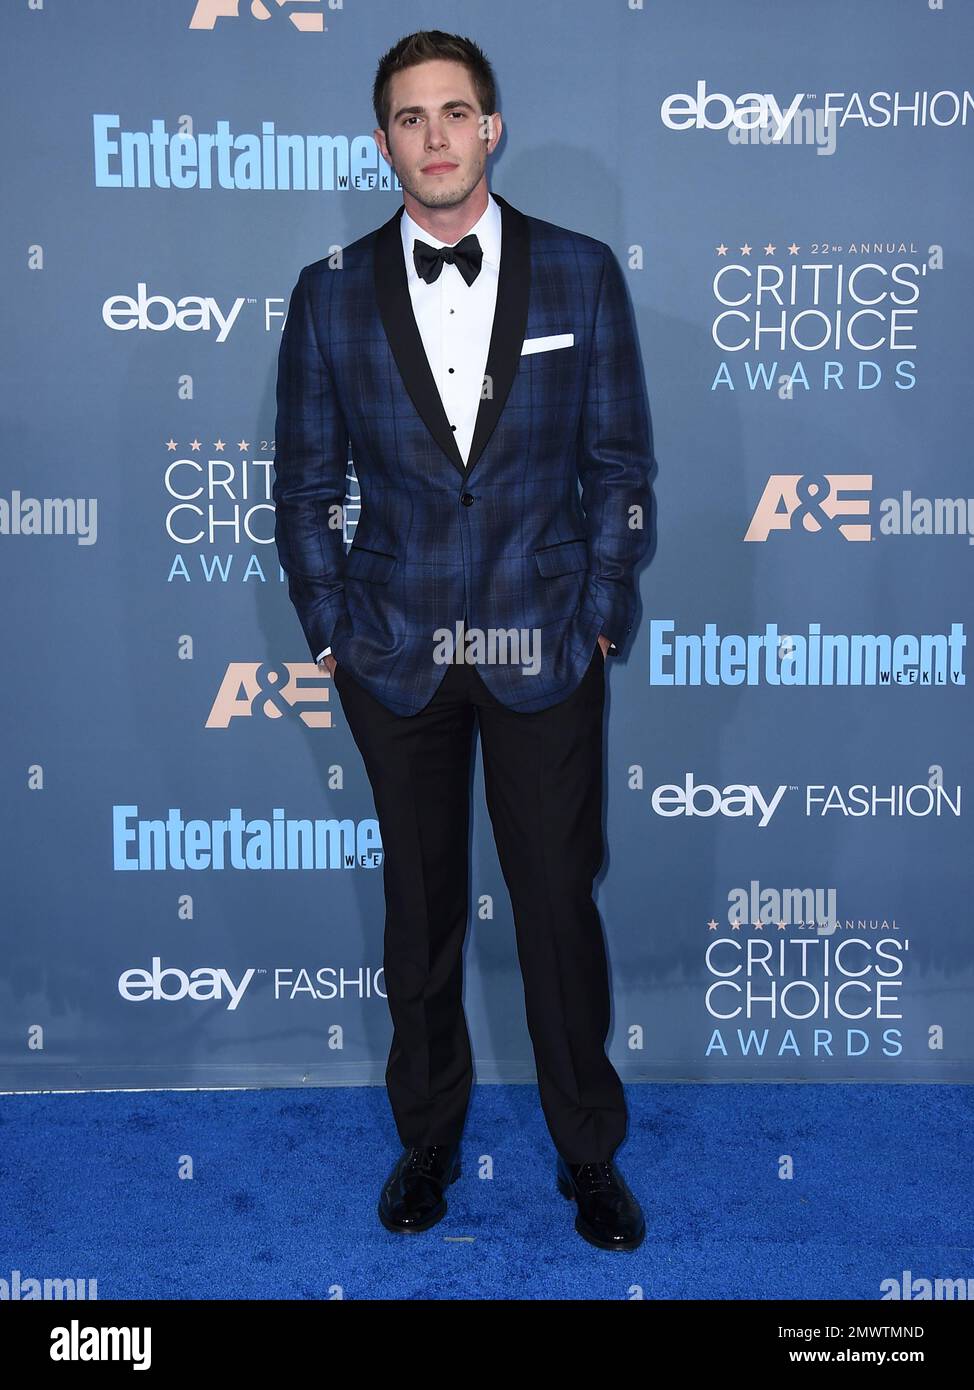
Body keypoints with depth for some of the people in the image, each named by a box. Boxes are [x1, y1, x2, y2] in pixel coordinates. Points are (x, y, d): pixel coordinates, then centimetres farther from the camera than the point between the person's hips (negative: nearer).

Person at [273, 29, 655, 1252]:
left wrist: (598, 616, -1)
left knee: (560, 907, 6)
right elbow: (305, 485, 7)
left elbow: (620, 465, 3)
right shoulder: (331, 294, 3)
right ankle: (426, 1140, 33)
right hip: (395, 654, 1)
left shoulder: (580, 274, 1)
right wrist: (330, 630, 2)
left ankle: (590, 1154, 27)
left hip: (544, 648, -1)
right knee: (420, 910, 13)